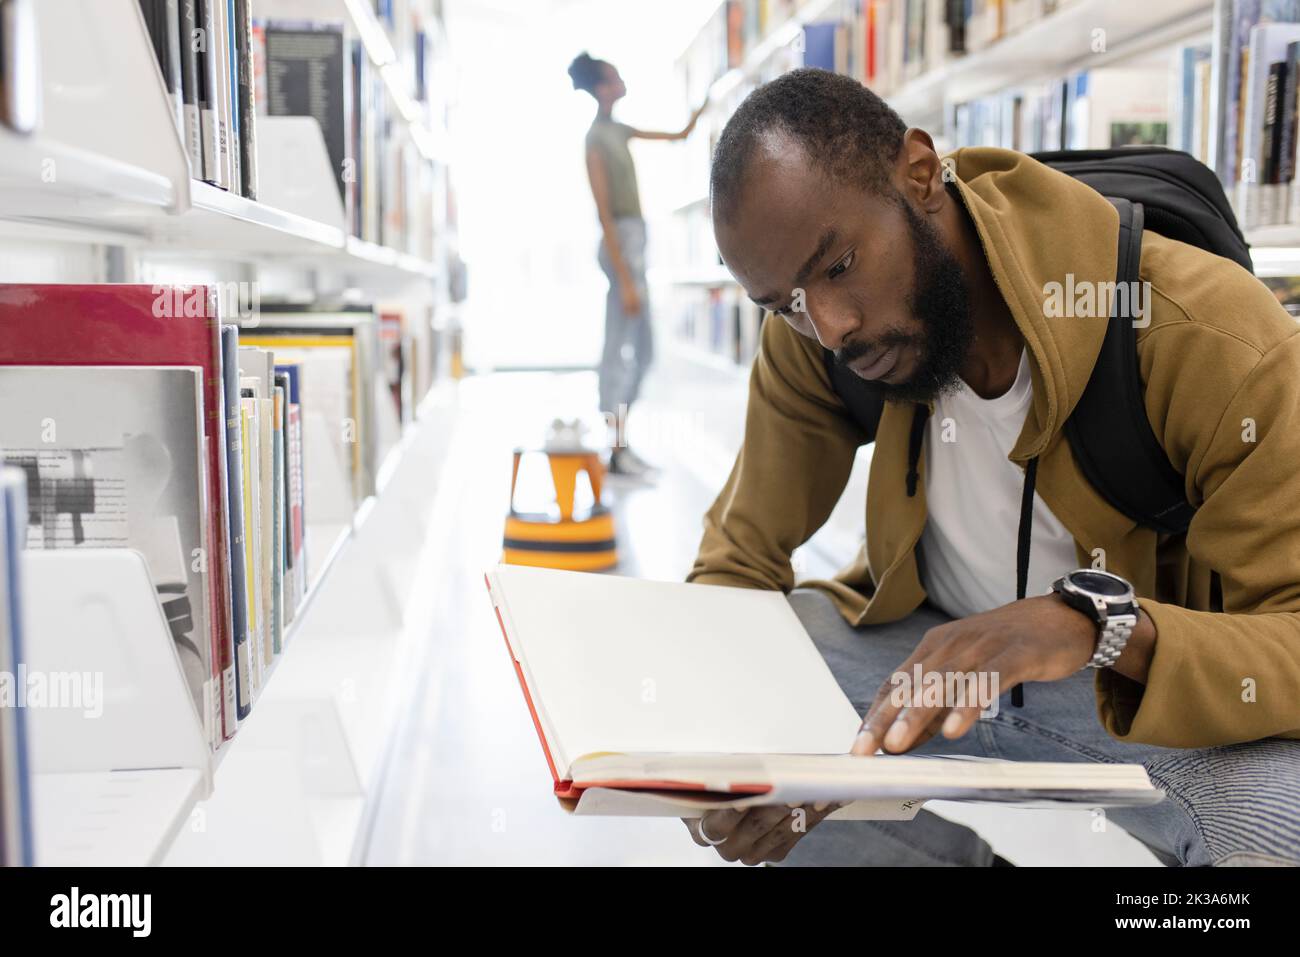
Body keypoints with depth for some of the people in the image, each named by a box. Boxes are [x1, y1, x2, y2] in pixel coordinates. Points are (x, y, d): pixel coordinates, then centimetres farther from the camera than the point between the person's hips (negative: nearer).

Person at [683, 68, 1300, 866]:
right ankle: (964, 846, 5)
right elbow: (739, 563, -7)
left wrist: (1098, 622, -48)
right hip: (927, 651, 5)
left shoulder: (1215, 343, -26)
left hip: (1169, 692, -4)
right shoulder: (809, 340, -13)